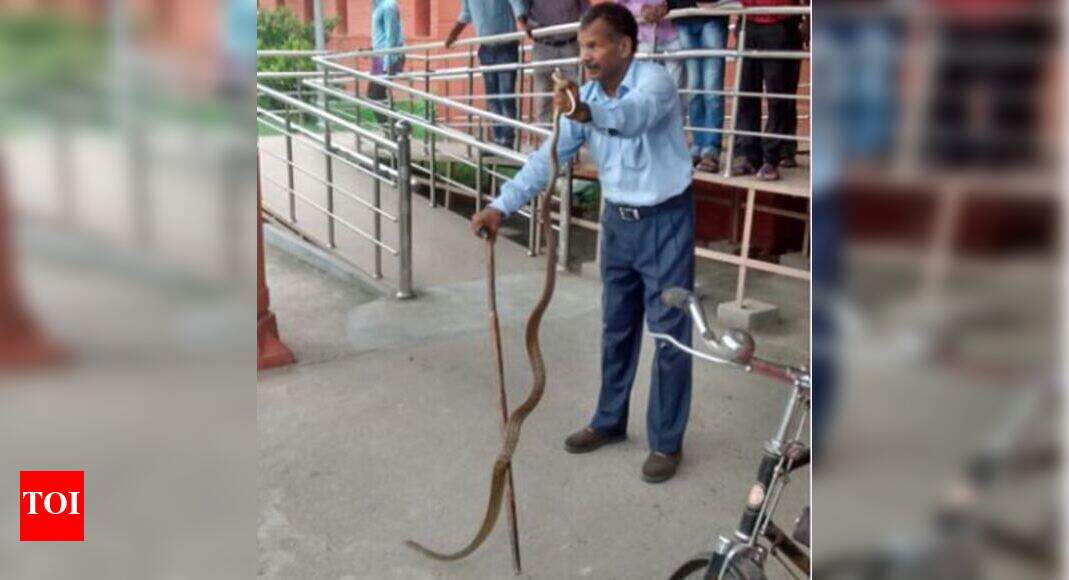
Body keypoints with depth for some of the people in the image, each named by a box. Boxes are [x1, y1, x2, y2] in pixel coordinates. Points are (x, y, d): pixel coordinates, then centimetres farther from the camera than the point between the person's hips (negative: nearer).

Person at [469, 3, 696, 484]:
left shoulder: (654, 81, -19)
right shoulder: (586, 97, -1)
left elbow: (632, 116, -43)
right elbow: (548, 156, -8)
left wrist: (586, 112, -63)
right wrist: (502, 206, -20)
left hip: (665, 220, -6)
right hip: (617, 220, 6)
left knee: (669, 333, 1)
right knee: (616, 327, 16)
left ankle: (666, 442, 15)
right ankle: (609, 421, 33)